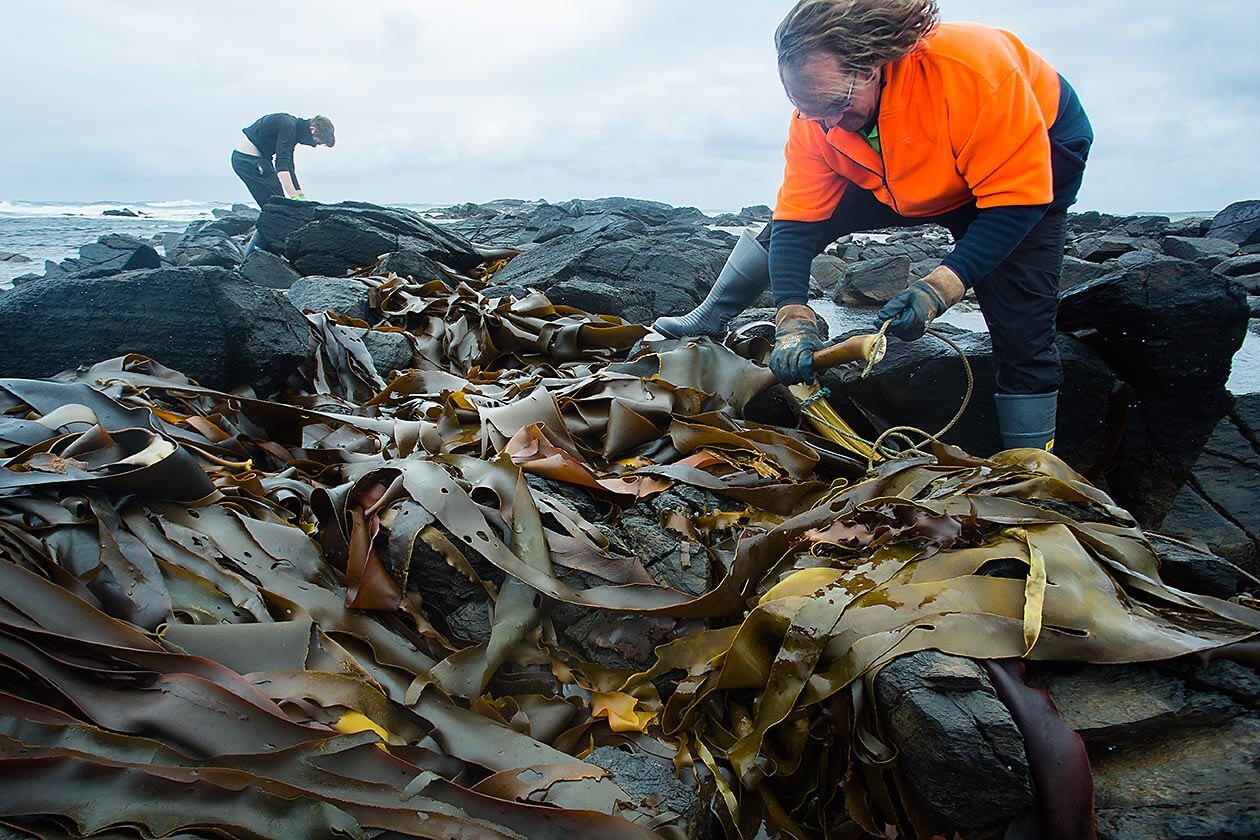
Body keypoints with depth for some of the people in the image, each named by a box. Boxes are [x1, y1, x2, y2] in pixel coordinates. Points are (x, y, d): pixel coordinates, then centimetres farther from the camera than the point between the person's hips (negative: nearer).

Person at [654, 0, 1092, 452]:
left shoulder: (970, 69, -41)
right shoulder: (816, 117, -24)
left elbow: (1016, 200, -37)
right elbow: (796, 223, -23)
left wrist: (941, 287, -45)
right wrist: (793, 321, -35)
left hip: (1033, 165, -4)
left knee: (1020, 334, -18)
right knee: (792, 214, -6)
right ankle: (707, 320, 11)